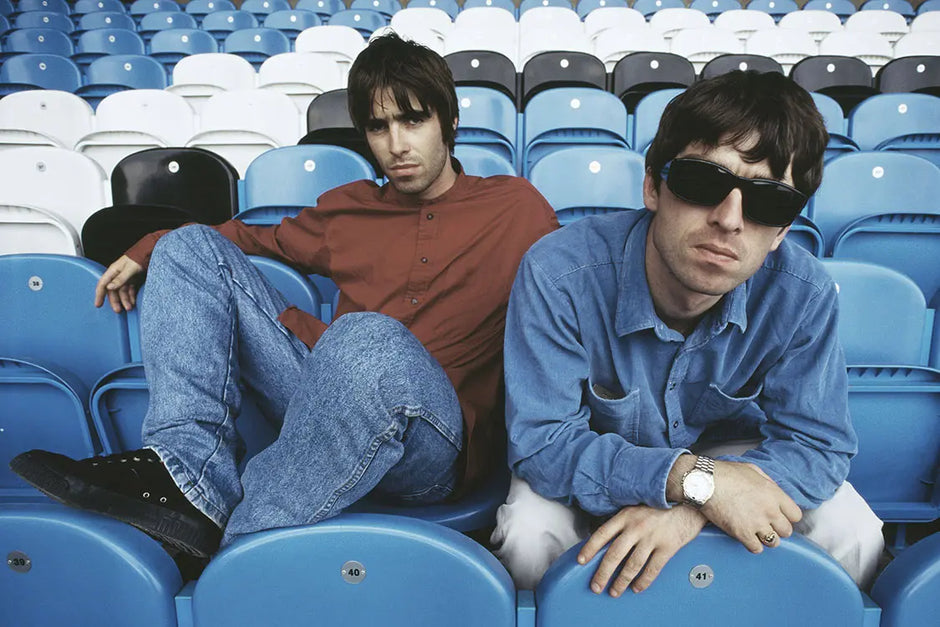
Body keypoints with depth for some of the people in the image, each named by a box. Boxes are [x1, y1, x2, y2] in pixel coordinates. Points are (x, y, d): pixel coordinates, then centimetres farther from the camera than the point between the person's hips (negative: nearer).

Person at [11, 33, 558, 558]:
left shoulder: (515, 206, 8)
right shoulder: (349, 209, 18)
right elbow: (263, 239, 32)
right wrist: (147, 249, 23)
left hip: (435, 445, -5)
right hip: (332, 406, 5)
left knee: (371, 338, -40)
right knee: (190, 246, 2)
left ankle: (232, 549, -24)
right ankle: (191, 476, -18)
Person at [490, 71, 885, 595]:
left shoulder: (803, 295, -25)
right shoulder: (558, 276, -34)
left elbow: (816, 444, -18)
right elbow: (542, 441, -30)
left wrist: (687, 511, -36)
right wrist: (695, 479, -42)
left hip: (730, 450, 3)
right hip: (596, 452, -2)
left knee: (855, 538, -18)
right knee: (528, 535, -29)